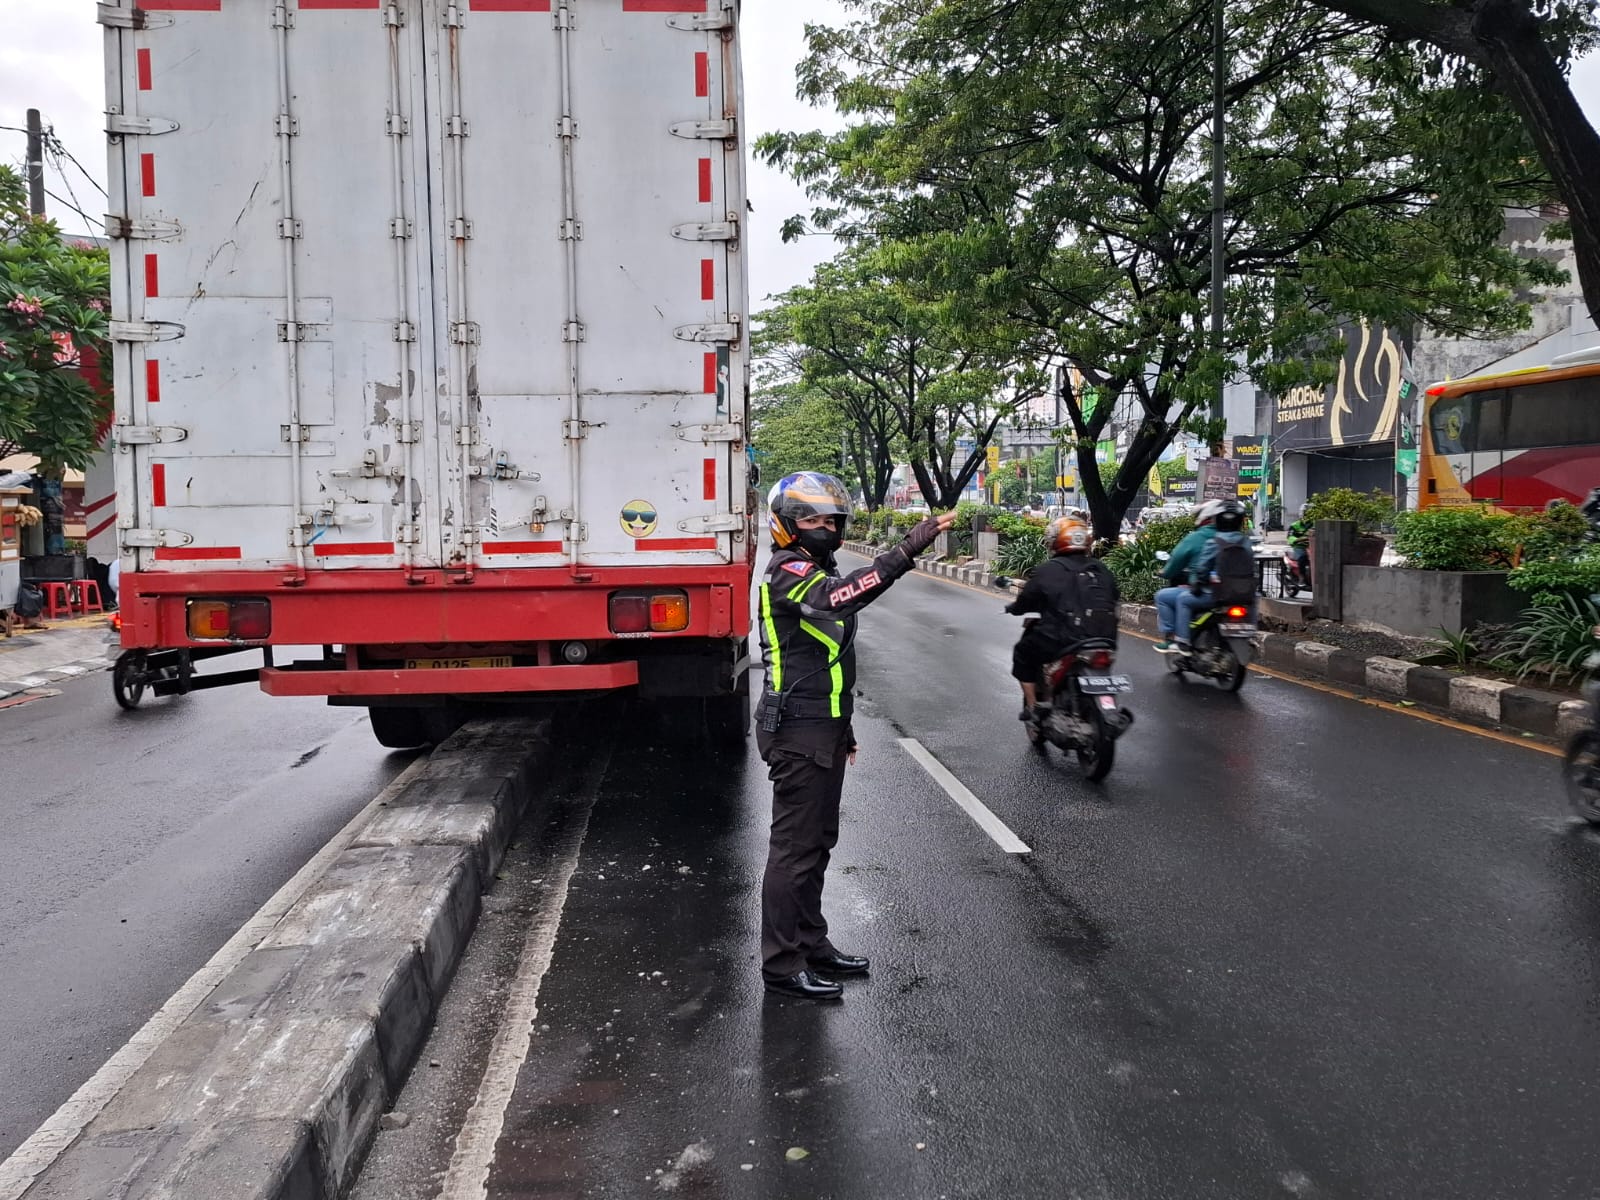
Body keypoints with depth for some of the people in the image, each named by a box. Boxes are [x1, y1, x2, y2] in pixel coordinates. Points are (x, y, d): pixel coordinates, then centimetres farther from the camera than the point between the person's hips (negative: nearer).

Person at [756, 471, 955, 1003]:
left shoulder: (815, 571, 18)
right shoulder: (787, 573, -15)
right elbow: (839, 595, -38)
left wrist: (842, 728, 27)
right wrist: (907, 549, -43)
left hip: (822, 729, 10)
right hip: (798, 734, -10)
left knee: (817, 840, 17)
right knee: (794, 847, -4)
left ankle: (811, 944, 29)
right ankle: (781, 965, 5)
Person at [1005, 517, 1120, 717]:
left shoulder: (1047, 571, -5)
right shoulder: (1103, 571, 9)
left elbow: (1026, 601, 2)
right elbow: (1111, 603, 17)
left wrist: (1012, 607, 25)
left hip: (1058, 645, -4)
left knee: (1023, 652, 21)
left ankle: (1033, 706, 18)